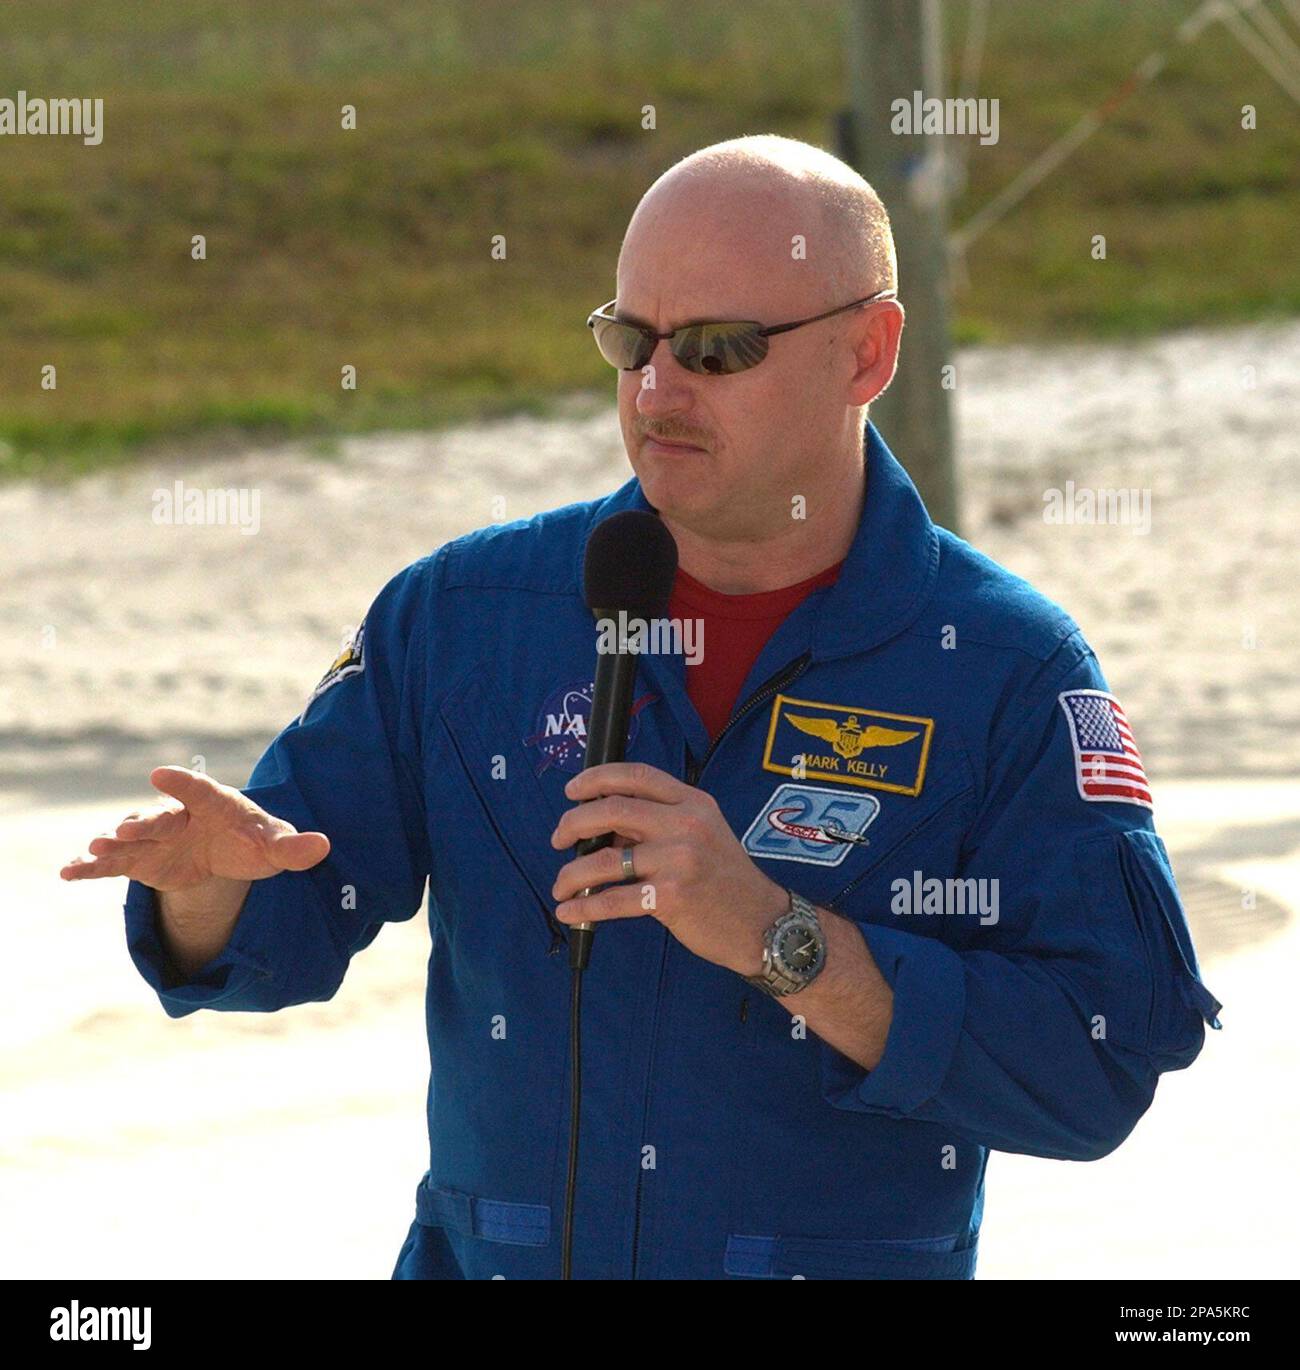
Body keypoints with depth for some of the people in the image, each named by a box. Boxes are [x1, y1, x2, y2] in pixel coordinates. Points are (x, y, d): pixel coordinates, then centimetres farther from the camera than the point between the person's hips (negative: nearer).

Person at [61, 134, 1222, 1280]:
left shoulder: (1012, 672, -4)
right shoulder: (463, 614, 6)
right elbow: (283, 930, 10)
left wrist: (776, 937, -19)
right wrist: (211, 879, -12)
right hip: (488, 1258, 3)